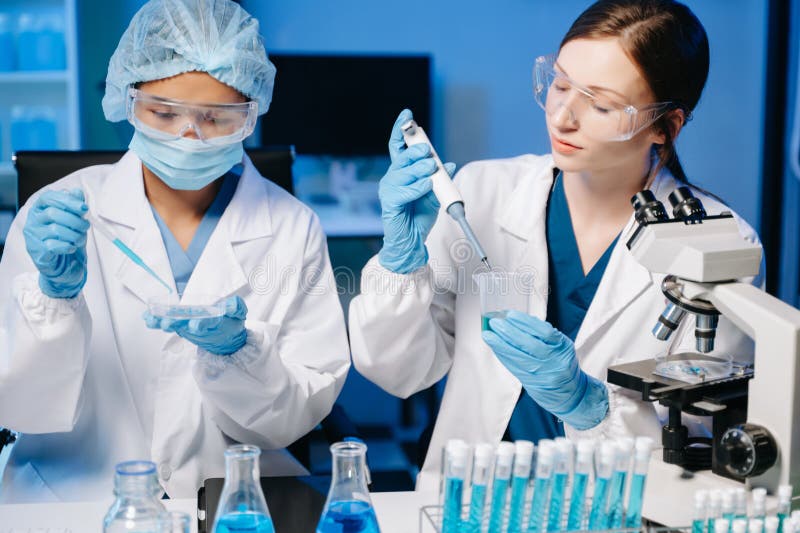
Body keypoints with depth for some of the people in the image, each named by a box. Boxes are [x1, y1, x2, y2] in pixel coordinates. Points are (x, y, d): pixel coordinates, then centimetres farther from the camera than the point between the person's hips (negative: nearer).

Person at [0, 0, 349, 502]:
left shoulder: (293, 229, -3)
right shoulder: (56, 214, -4)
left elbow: (297, 417, -2)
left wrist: (235, 347, -20)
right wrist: (54, 295, -20)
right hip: (75, 496, -1)